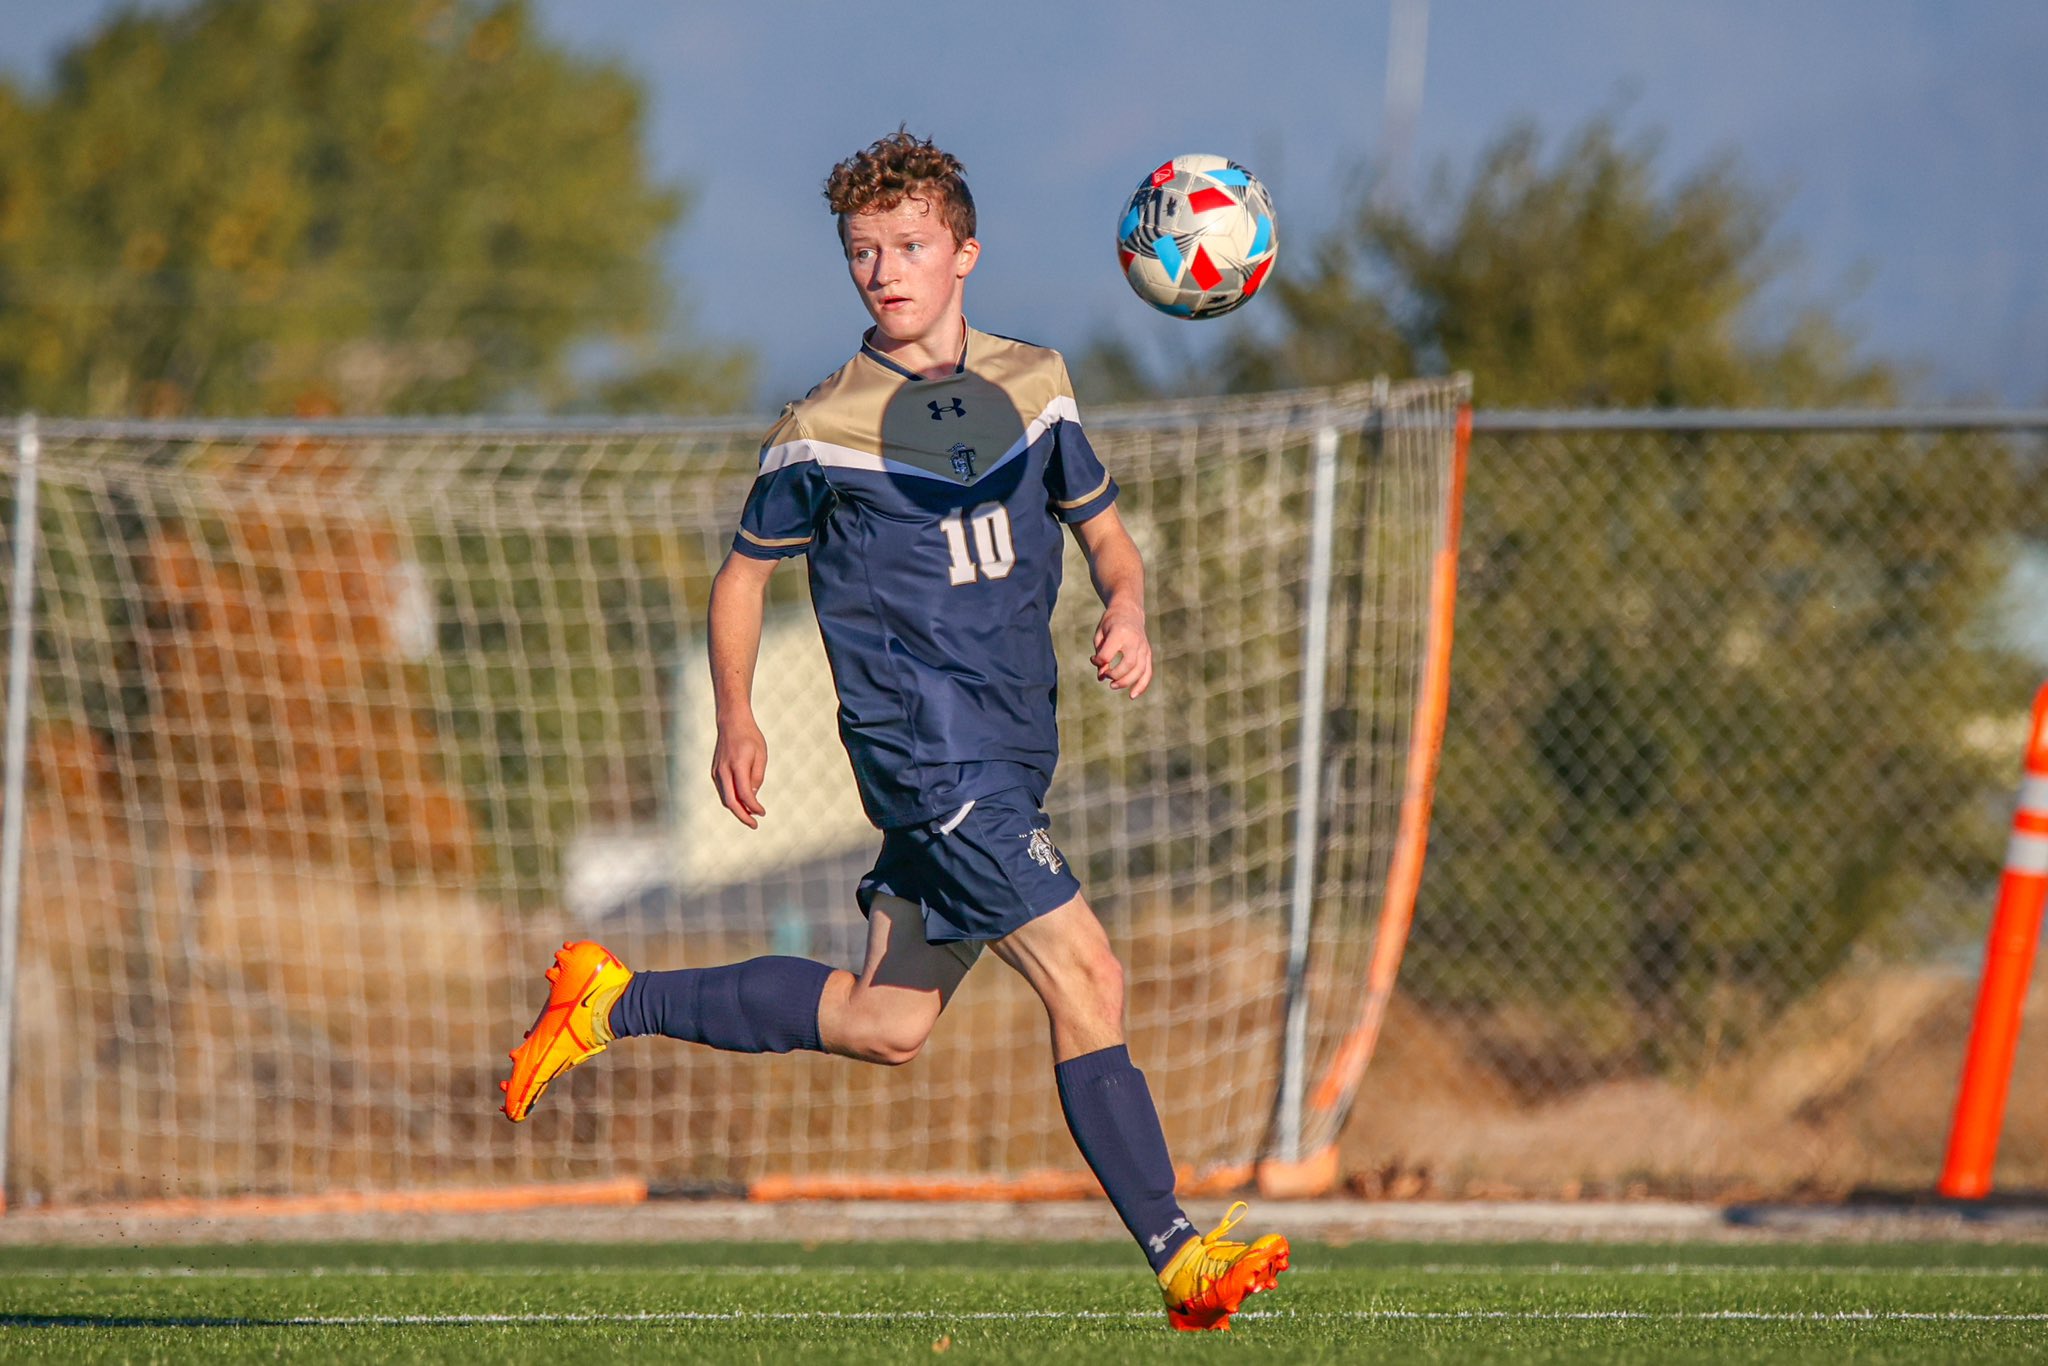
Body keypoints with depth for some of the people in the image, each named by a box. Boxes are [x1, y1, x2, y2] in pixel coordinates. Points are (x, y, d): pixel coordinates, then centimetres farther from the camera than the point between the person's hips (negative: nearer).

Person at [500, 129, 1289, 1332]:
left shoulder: (1033, 382, 9)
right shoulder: (823, 433, -3)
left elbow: (1103, 528, 18)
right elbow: (745, 575, 7)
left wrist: (1126, 611, -4)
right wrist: (737, 721, -5)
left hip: (1010, 758, 7)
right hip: (931, 753, -7)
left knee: (886, 1025, 12)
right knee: (1086, 978, -16)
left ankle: (615, 1004, 25)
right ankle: (1179, 1256, -14)